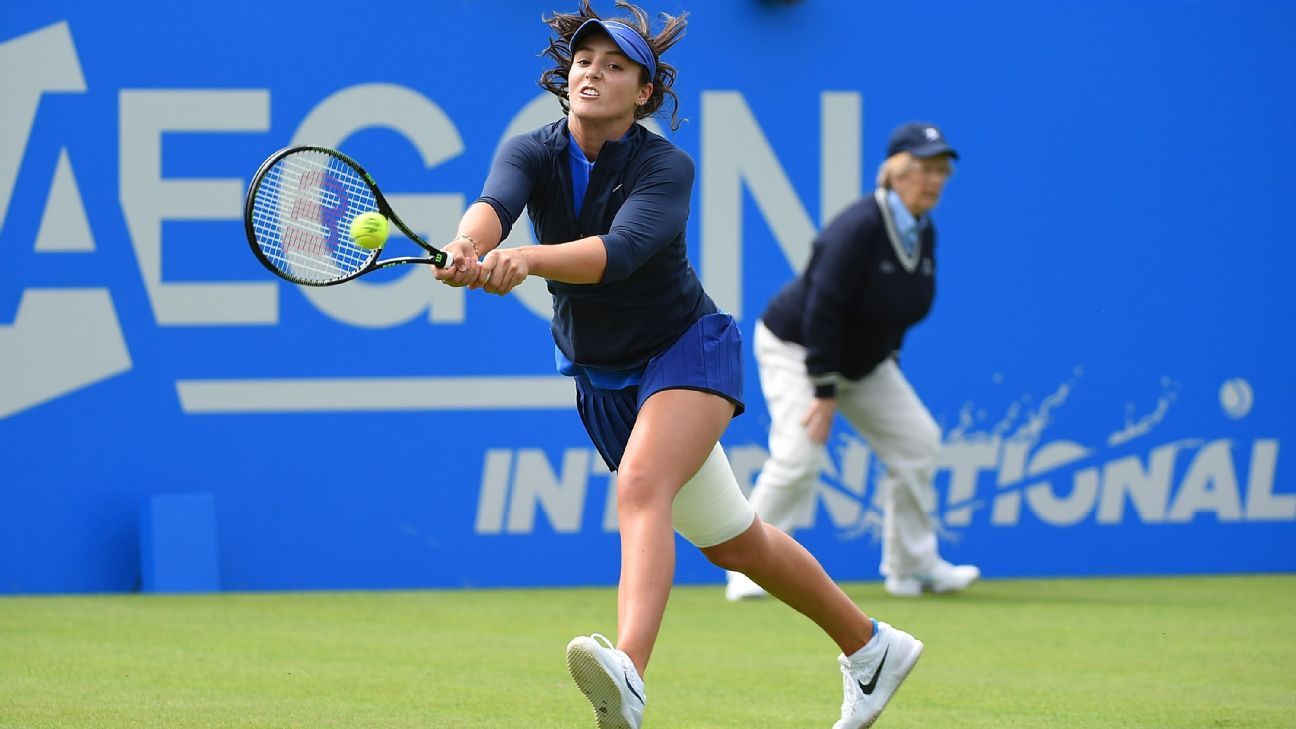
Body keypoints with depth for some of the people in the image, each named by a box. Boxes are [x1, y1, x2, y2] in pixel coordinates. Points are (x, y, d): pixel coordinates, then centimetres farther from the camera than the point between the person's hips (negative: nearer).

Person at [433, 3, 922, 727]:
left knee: (641, 485, -34)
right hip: (601, 376, 6)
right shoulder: (533, 153, -9)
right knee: (731, 543, 16)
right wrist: (466, 247, -56)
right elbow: (494, 204, -32)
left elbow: (618, 252, -39)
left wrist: (525, 259, -57)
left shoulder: (666, 167, -21)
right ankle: (870, 646, 35)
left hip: (687, 349, -6)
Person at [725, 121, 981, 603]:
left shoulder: (923, 233, -3)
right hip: (795, 348, -8)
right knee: (798, 455, -22)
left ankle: (913, 568, 13)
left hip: (863, 362, 8)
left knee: (917, 440, 3)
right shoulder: (860, 228, -28)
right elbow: (821, 311, -30)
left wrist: (886, 370, 7)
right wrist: (824, 394, -29)